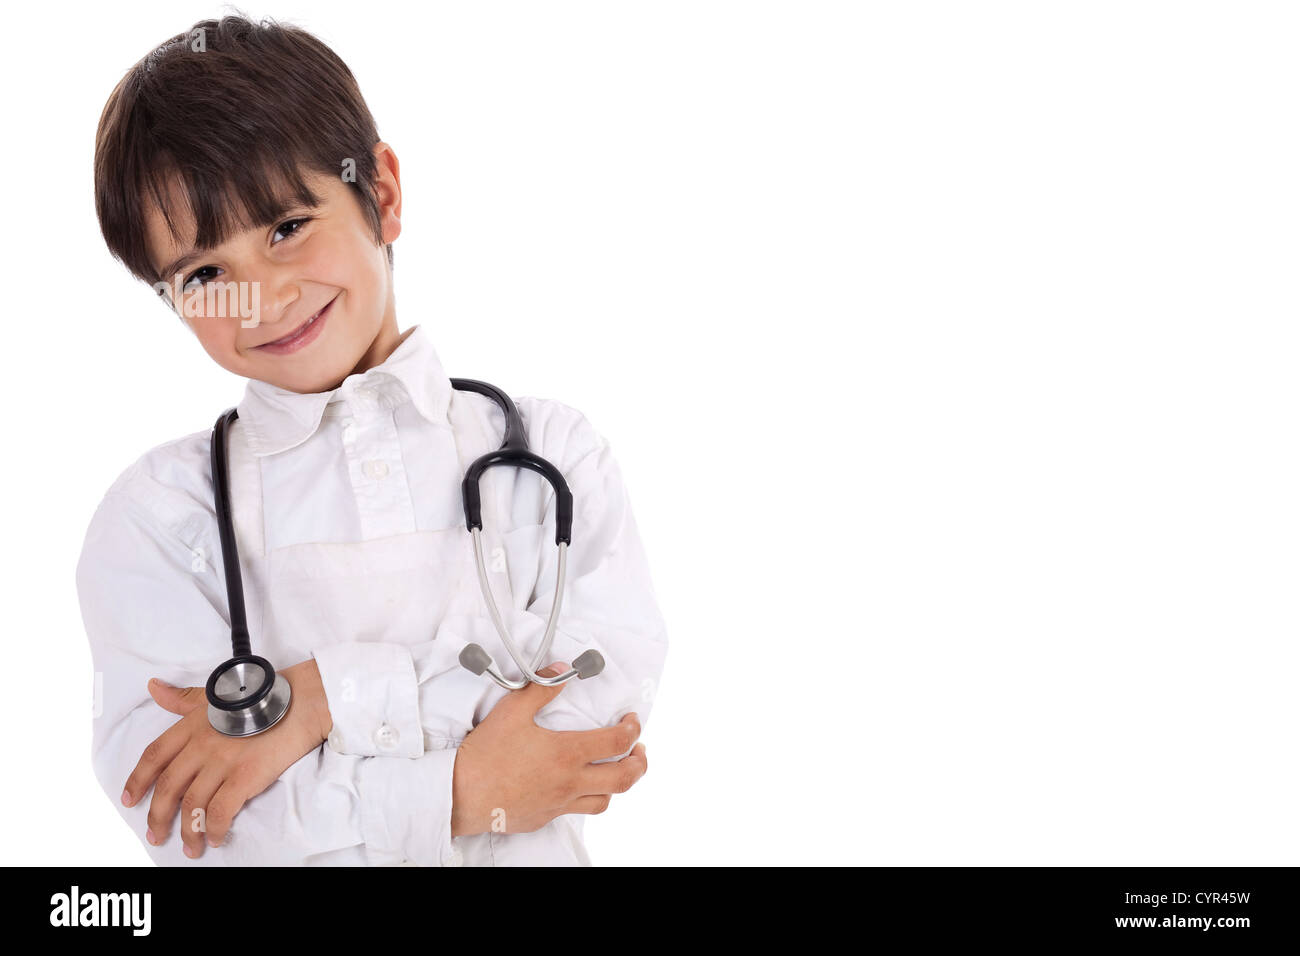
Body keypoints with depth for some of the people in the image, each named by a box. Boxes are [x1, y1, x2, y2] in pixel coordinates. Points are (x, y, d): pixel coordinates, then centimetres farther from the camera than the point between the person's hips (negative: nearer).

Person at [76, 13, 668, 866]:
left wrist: (329, 695, -15)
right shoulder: (160, 512, 0)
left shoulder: (549, 449, 3)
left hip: (526, 853, -1)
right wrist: (464, 794, -15)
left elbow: (616, 680, -9)